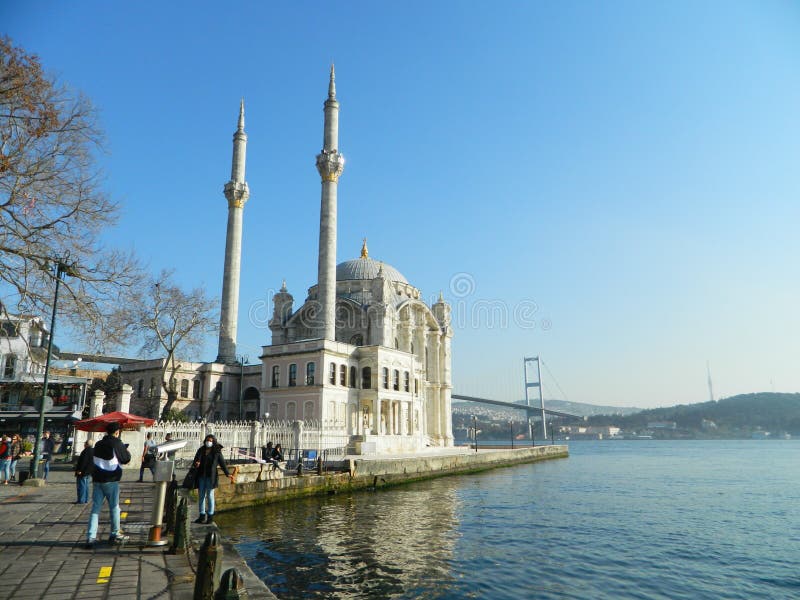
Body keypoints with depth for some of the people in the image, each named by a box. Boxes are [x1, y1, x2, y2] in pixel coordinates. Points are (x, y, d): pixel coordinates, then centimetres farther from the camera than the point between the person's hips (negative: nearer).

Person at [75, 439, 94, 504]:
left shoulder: (86, 451, -19)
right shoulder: (93, 451, 12)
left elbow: (83, 461, -24)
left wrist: (80, 470, -21)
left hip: (83, 472, -10)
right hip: (89, 472, 10)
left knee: (81, 486, -3)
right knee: (85, 486, 16)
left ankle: (81, 500, -1)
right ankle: (86, 500, 19)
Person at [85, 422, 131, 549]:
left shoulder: (98, 444, 7)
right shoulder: (117, 443, -12)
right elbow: (126, 459, -6)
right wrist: (127, 452, 14)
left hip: (97, 479, 5)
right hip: (111, 481, -5)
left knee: (95, 508, 6)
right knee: (114, 508, 8)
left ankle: (90, 538, 0)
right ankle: (115, 535, 19)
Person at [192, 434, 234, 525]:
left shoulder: (217, 452, -2)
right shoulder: (201, 450, 8)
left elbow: (222, 463, -3)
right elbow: (195, 461, 7)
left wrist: (227, 474, -13)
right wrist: (196, 464, -18)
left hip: (210, 477, -4)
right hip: (201, 476, 4)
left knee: (210, 495, -1)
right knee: (201, 495, 9)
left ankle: (210, 516, 7)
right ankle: (202, 516, 19)